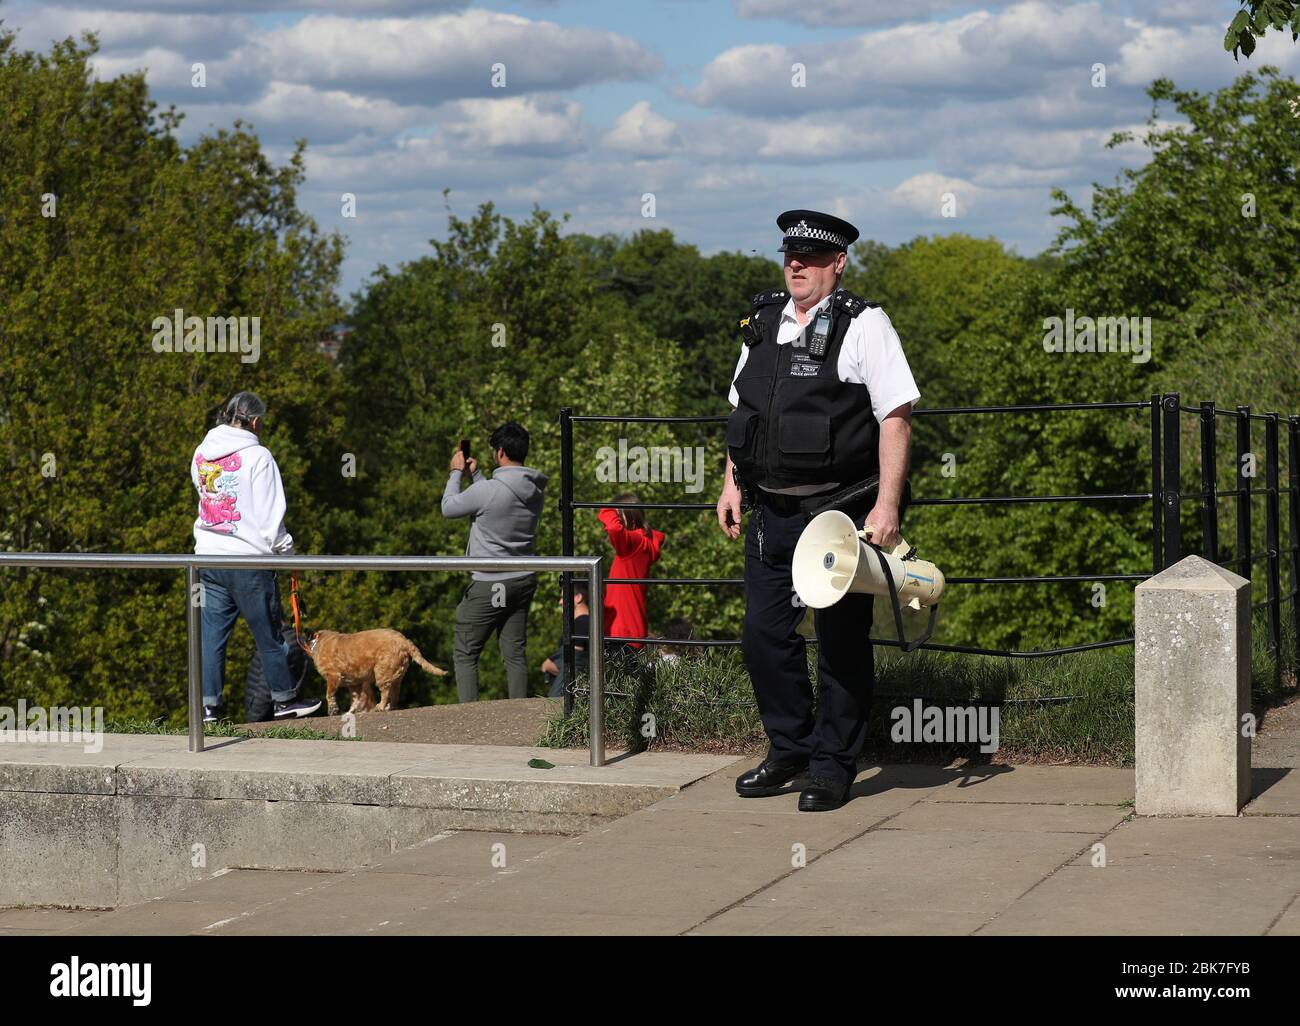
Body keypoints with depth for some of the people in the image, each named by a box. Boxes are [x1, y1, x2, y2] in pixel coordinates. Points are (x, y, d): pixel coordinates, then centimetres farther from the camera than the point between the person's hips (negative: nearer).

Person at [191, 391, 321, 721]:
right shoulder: (257, 456, -10)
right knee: (269, 632, 7)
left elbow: (204, 496, 14)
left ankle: (209, 704, 4)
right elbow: (270, 514, -10)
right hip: (248, 557, -5)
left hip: (208, 555, 5)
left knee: (211, 632, 7)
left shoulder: (202, 453, 8)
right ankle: (284, 699, 16)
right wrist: (285, 550, -1)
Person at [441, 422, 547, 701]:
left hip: (490, 585, -7)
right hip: (524, 581, 7)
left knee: (465, 654, 3)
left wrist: (456, 472, 9)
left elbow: (448, 507, -5)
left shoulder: (489, 490, -22)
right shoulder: (535, 490, 2)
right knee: (514, 653, 10)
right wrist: (475, 474, 24)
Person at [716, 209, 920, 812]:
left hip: (839, 512, -6)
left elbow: (895, 418, -11)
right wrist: (732, 485, 16)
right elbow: (741, 411, 22)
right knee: (764, 634, 8)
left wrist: (887, 505, -17)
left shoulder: (863, 325, -6)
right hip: (769, 509, 6)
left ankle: (833, 766, 11)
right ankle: (788, 750, 24)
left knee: (841, 642, 2)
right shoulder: (763, 322, 12)